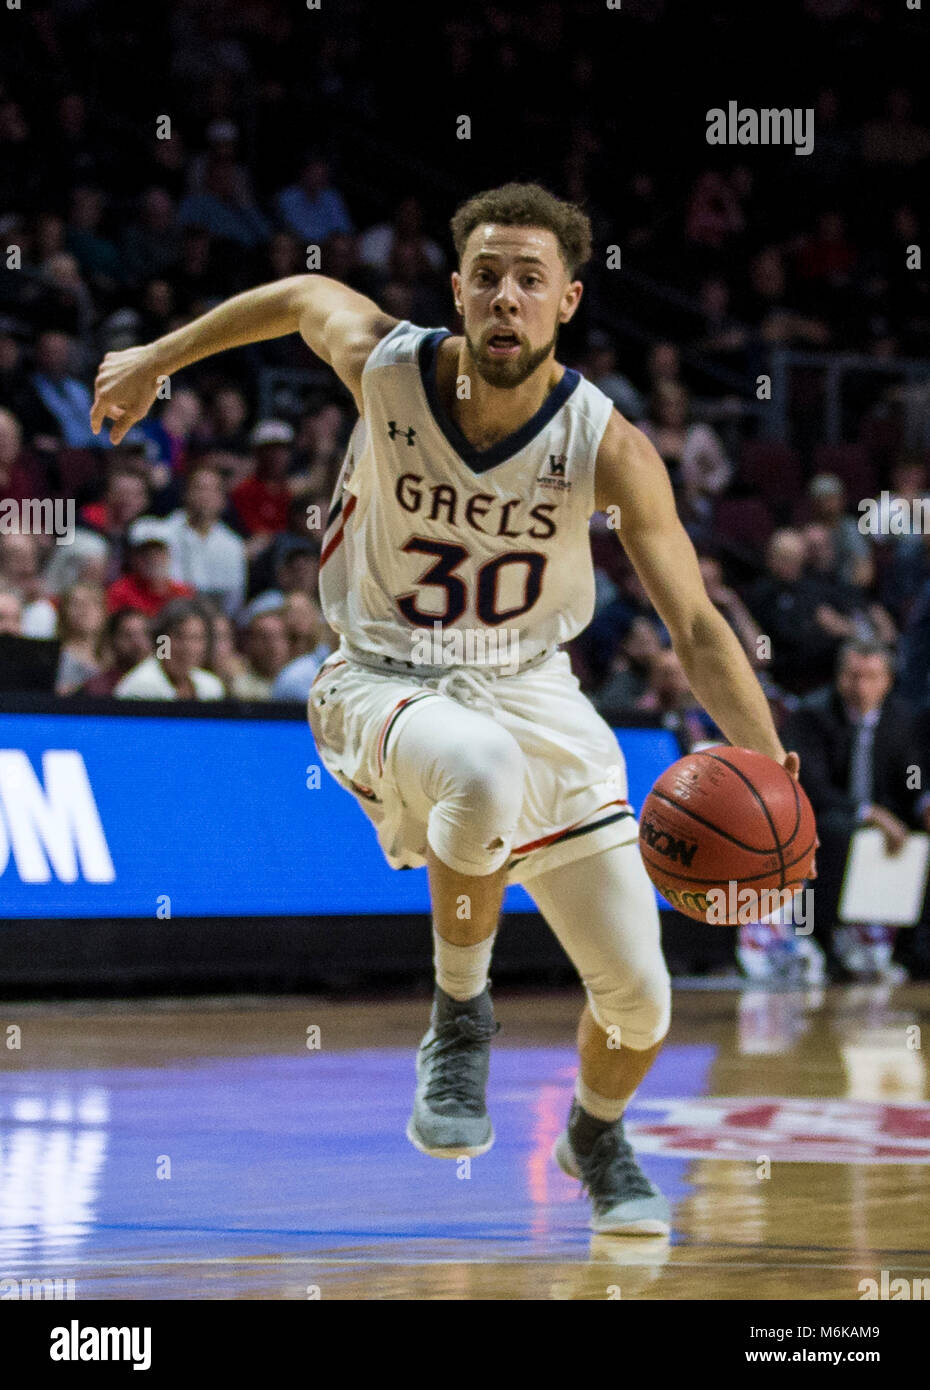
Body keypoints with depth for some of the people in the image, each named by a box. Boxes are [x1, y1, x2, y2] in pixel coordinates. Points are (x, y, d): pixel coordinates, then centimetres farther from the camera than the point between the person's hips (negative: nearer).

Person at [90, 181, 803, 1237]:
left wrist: (768, 764, -35)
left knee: (639, 997, 0)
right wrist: (157, 357, 18)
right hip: (383, 680, -2)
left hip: (529, 685, 2)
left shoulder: (607, 447, -19)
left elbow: (696, 628, -19)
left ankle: (596, 1138, 36)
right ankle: (460, 1015, -15)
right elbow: (304, 295, 6)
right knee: (482, 768, -41)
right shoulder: (382, 364, -18)